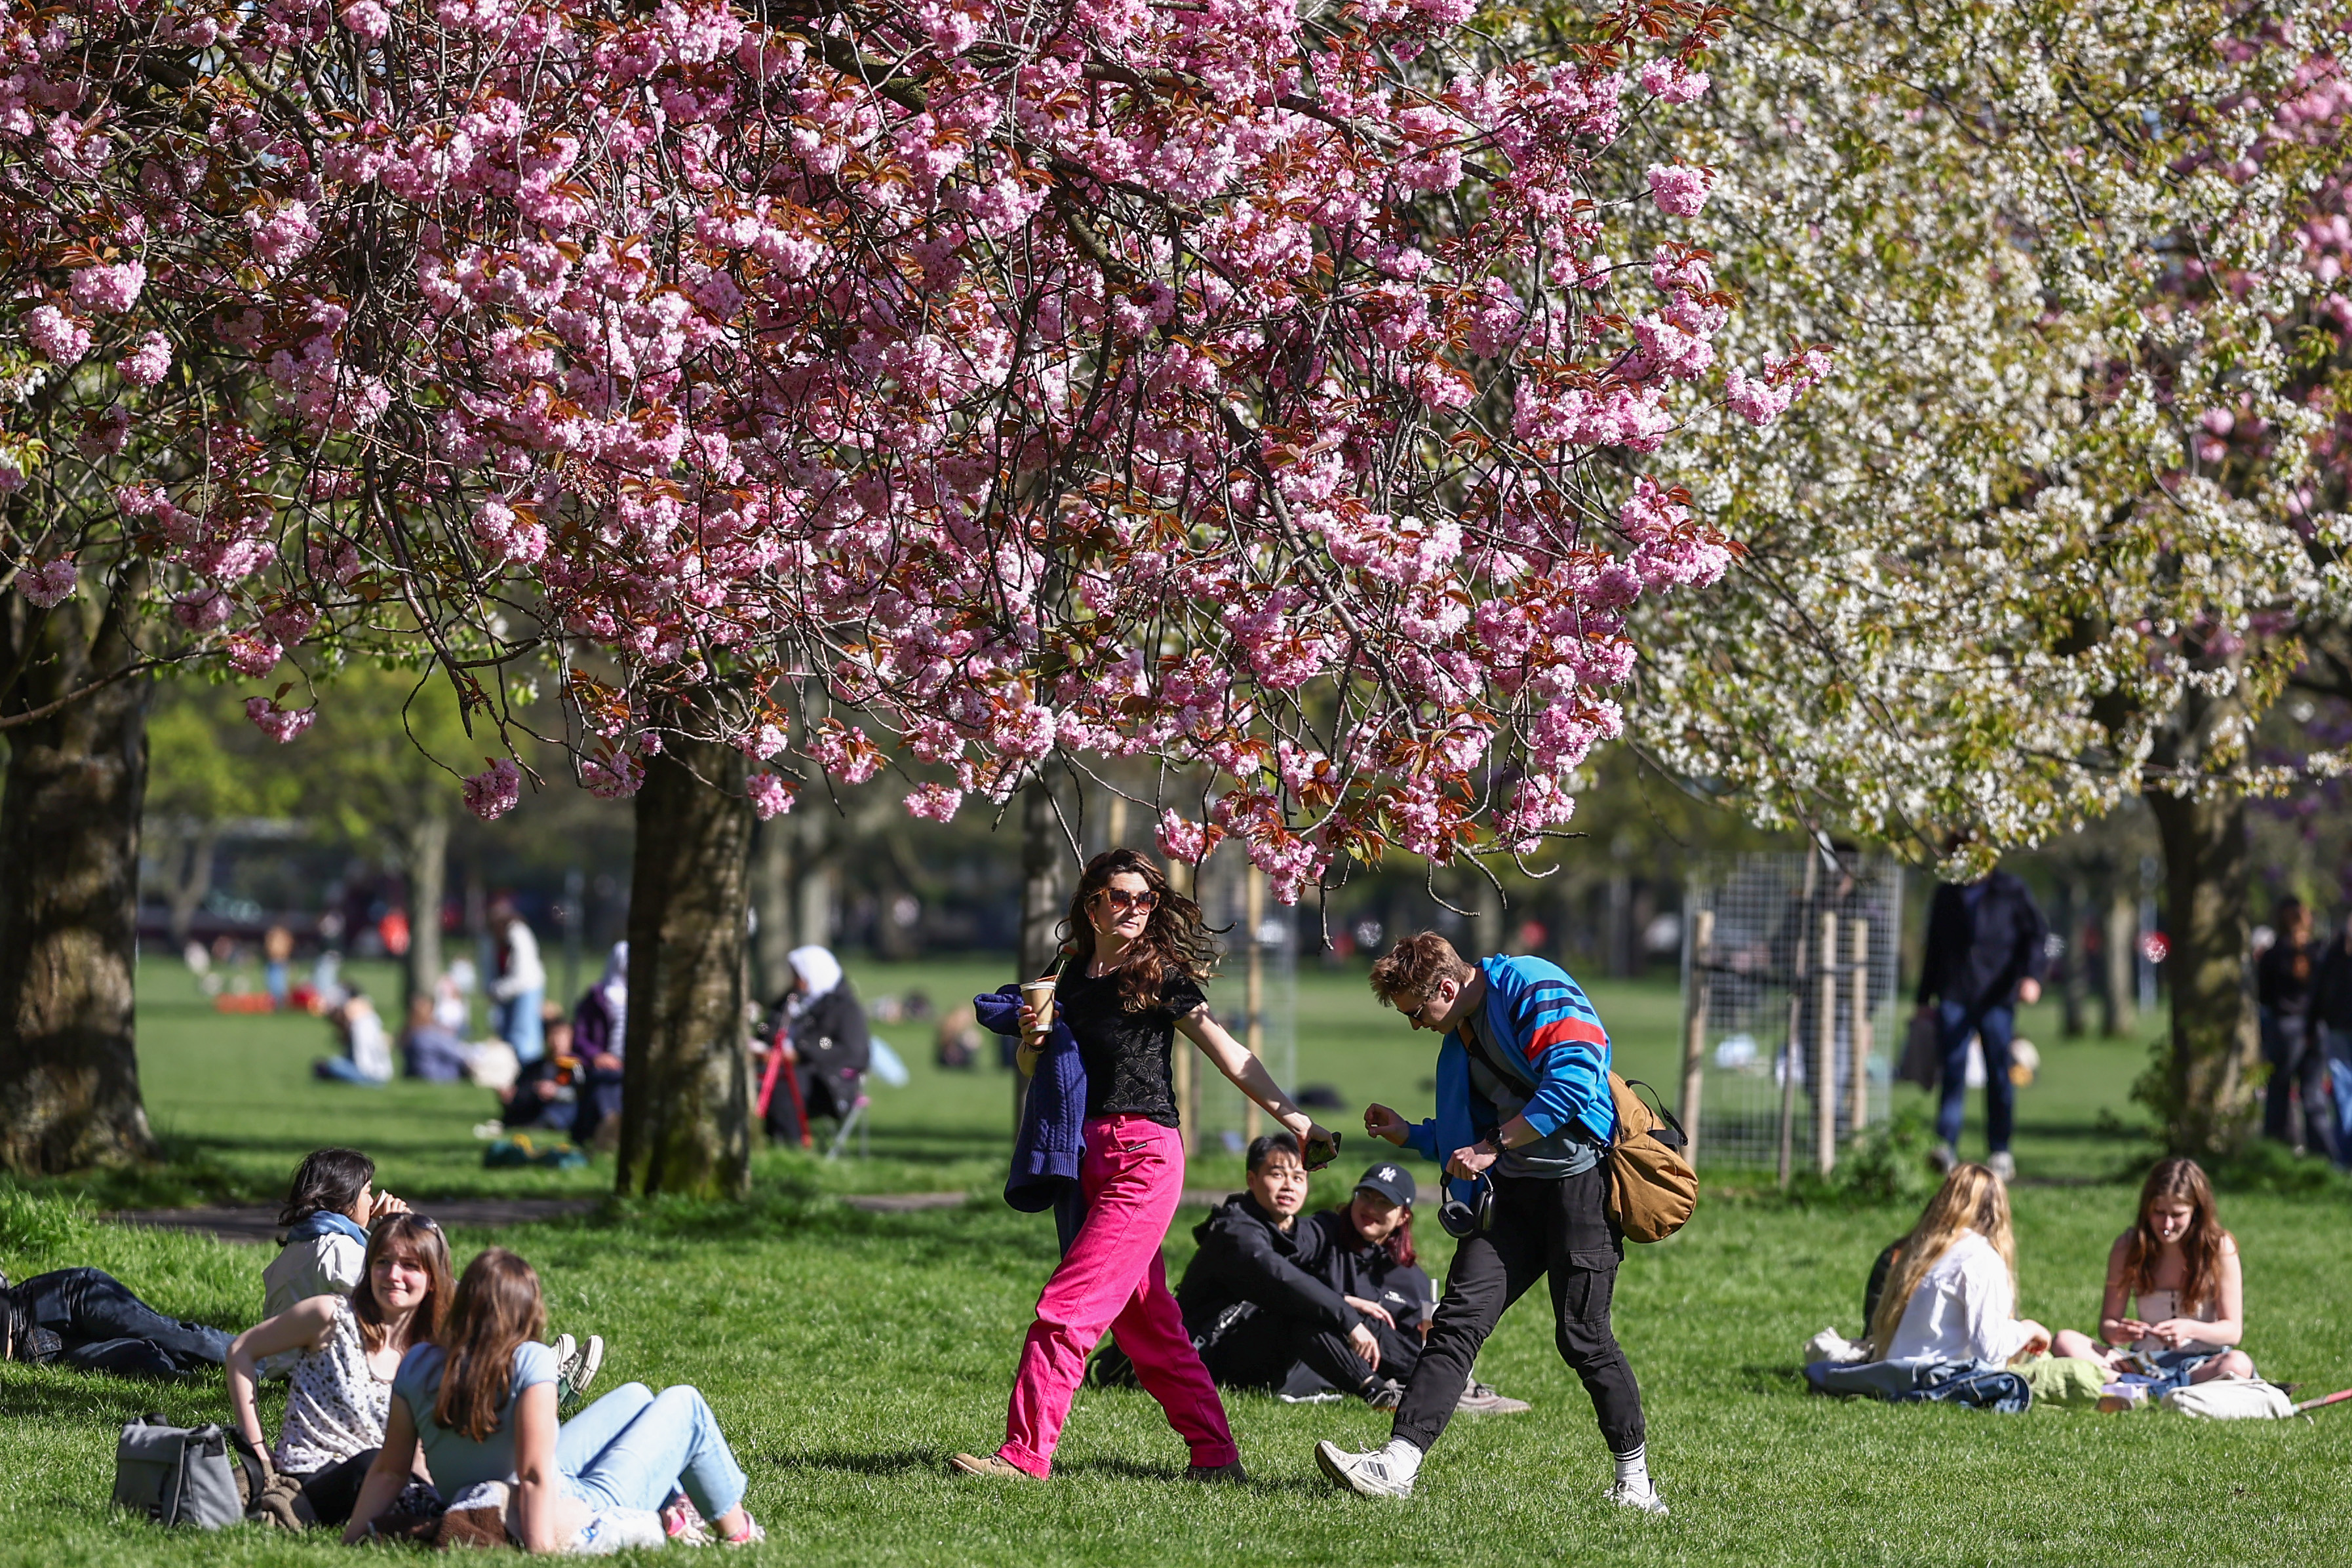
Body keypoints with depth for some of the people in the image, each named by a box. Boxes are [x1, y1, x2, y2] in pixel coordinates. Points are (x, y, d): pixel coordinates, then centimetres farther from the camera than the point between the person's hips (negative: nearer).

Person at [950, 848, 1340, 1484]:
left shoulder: (1160, 976, -3)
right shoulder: (1072, 976, 14)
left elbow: (1230, 1054, -4)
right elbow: (1037, 1068, 23)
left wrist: (1295, 1120, -8)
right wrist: (1033, 1039, 0)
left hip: (1144, 1153, -7)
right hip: (1088, 1156, 7)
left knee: (1069, 1307, -13)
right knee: (1145, 1320, 9)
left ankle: (1026, 1453, -12)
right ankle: (1215, 1455, 15)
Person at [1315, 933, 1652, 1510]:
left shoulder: (1536, 991, -10)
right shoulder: (1460, 1036, 18)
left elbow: (1573, 1081, -22)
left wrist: (1492, 1146, -18)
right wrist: (1409, 1134, 14)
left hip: (1582, 1183, -8)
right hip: (1513, 1192, 8)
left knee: (1583, 1337, -5)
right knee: (1460, 1317, -7)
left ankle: (1633, 1476, 12)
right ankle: (1397, 1464, -16)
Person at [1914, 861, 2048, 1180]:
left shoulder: (2011, 892, 4)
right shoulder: (1947, 896, 15)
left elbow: (2038, 933, 1)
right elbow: (1934, 949, 21)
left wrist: (2031, 975, -14)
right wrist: (1925, 997, 19)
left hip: (1996, 998, -2)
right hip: (1954, 998, 2)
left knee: (1999, 1075, 1)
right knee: (1953, 1072, -9)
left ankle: (2001, 1155, 8)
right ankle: (1946, 1148, -16)